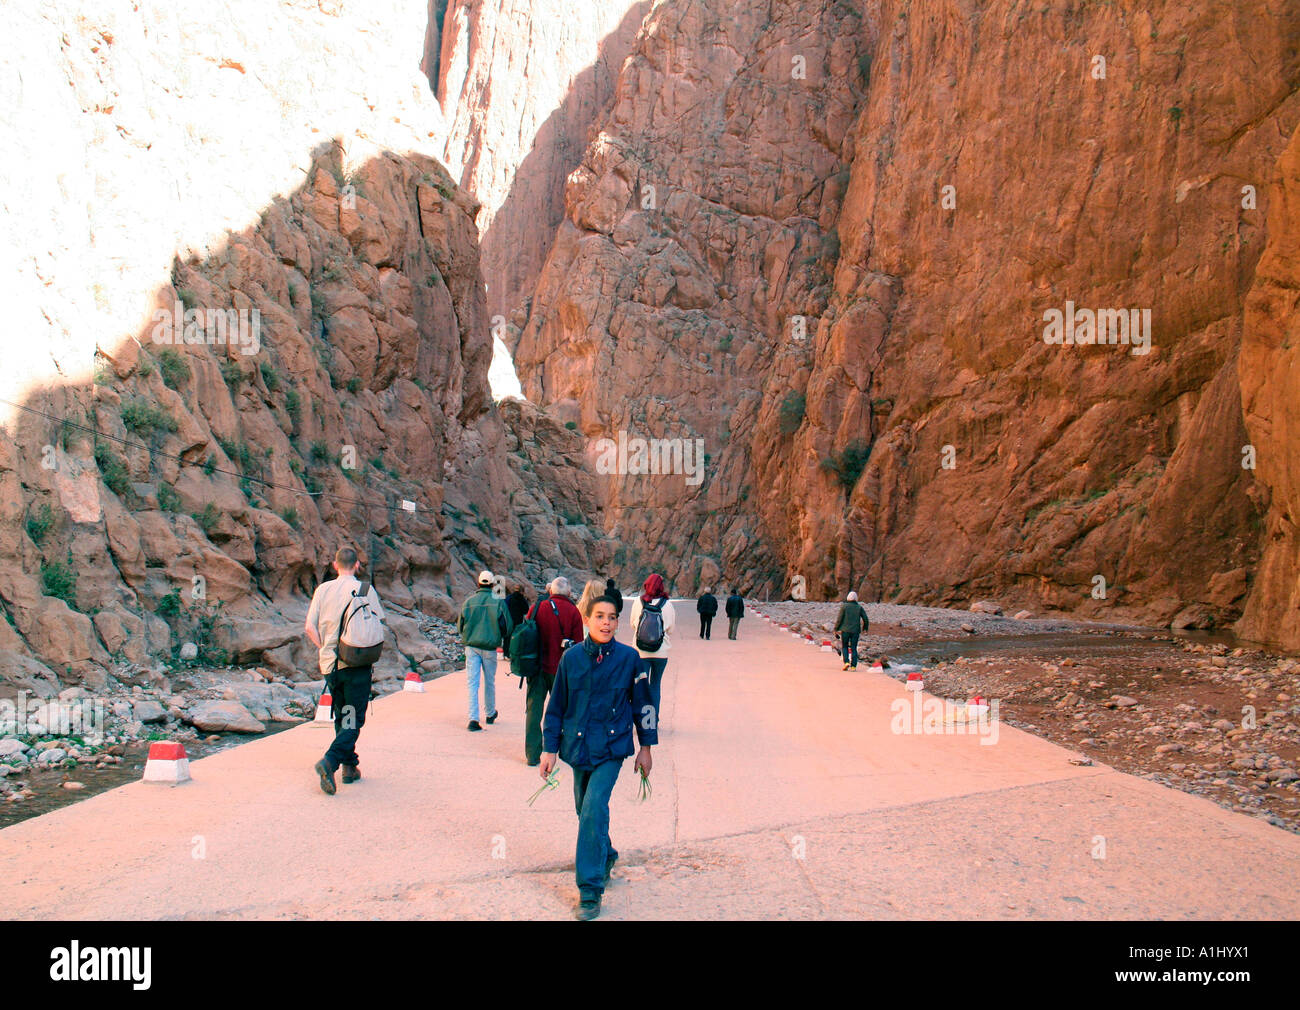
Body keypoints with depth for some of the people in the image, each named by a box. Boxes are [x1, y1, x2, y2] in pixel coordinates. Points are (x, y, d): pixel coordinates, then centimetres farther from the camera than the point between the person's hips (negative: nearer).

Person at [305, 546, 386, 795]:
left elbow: (310, 627, 0)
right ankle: (330, 761, -22)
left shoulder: (323, 590, 4)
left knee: (341, 716, 17)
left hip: (329, 663, 4)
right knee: (354, 719, -3)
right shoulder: (365, 590, -4)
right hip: (358, 663, -4)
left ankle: (350, 766, 20)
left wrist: (324, 648, 12)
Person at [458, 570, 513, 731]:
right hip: (490, 647, -1)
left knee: (472, 682, 0)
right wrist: (500, 638, 15)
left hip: (471, 646, 1)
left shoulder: (468, 602, 0)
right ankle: (490, 714, 30)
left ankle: (473, 719, -9)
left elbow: (460, 626, 8)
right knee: (490, 681, 15)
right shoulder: (499, 601, -5)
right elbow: (508, 627, -4)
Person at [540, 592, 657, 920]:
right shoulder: (572, 658, -3)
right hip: (578, 746, 3)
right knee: (586, 811, 15)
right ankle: (606, 856, 45)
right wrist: (550, 748, 5)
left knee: (594, 811, -15)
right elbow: (557, 705, 6)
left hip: (611, 749, -3)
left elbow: (643, 703, 4)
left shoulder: (628, 658, -7)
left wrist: (646, 747, 7)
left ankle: (590, 891, -8)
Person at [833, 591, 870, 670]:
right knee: (853, 648, 7)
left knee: (844, 647, 11)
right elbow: (865, 619, 2)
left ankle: (846, 662, -7)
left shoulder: (844, 606, -2)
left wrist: (836, 629, 2)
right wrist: (864, 629, 14)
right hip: (855, 631, 2)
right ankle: (853, 666, 1)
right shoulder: (859, 607, 4)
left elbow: (839, 618, -5)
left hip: (845, 630, -2)